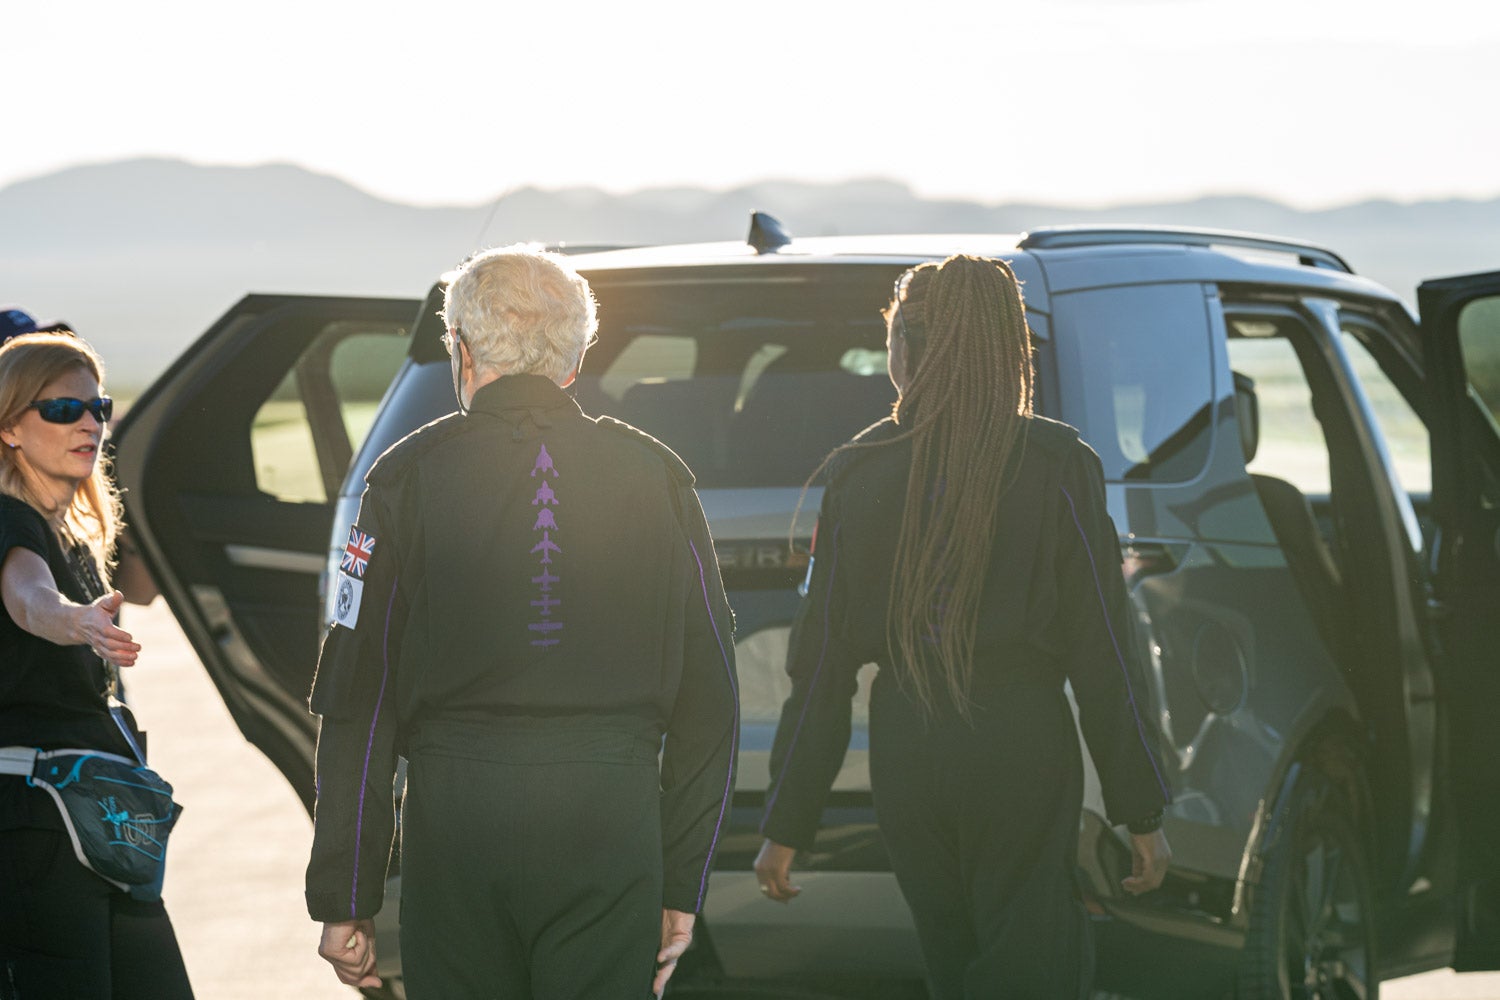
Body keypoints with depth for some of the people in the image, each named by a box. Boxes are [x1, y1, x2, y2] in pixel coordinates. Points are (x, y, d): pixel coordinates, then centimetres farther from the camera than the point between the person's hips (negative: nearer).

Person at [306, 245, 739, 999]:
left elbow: (357, 697, 1)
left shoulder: (410, 475, 3)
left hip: (457, 811, -1)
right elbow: (708, 702, 7)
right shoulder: (656, 477, 8)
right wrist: (682, 886, 12)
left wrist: (343, 900, 4)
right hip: (613, 823, 1)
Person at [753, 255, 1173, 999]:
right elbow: (1103, 652, -5)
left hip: (904, 749, 3)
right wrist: (1142, 812, 1)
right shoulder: (1058, 466, -5)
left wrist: (786, 827, 8)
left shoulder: (856, 472, 2)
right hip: (1020, 744, -3)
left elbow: (820, 662, 2)